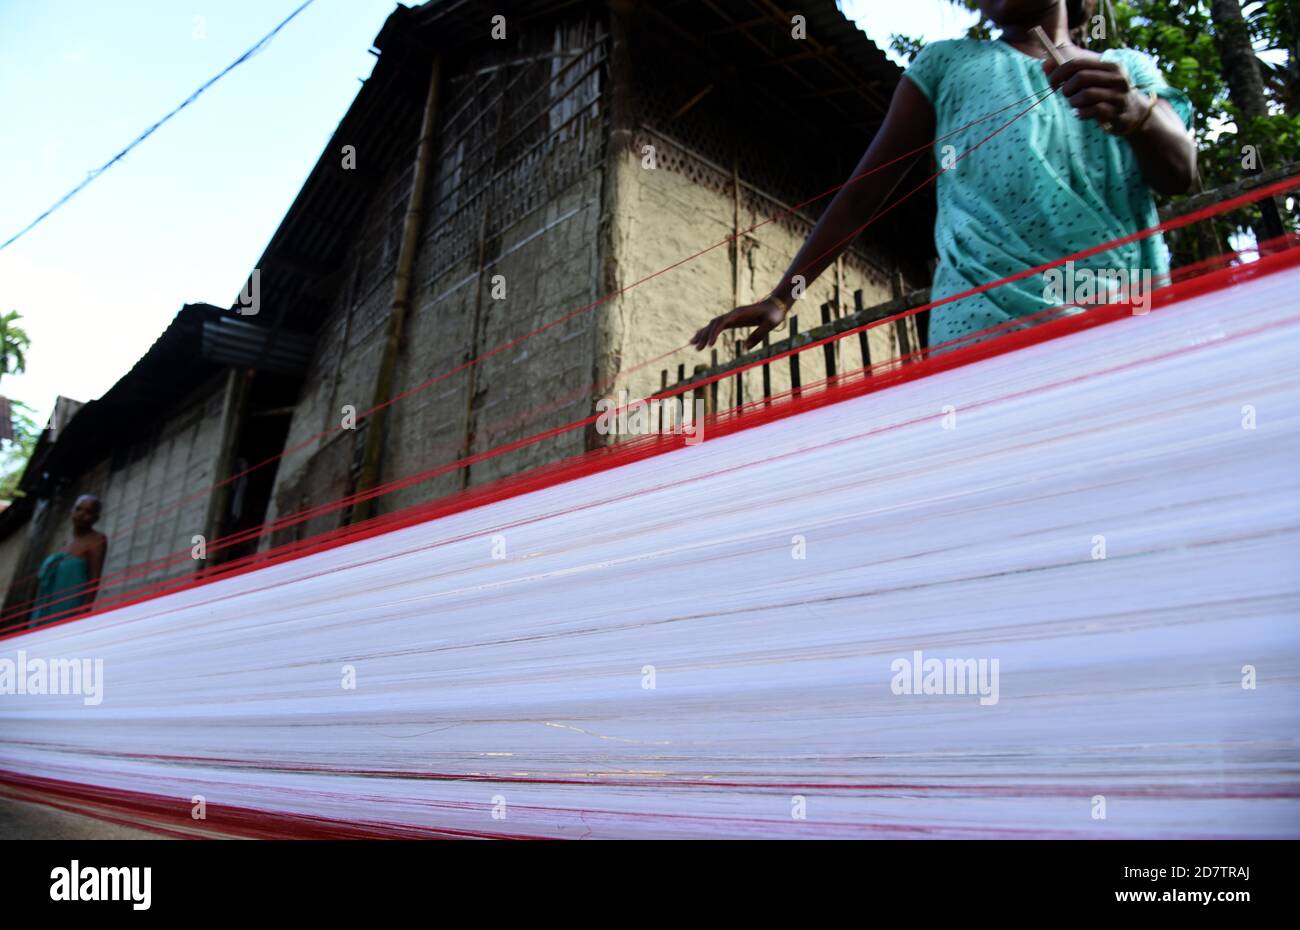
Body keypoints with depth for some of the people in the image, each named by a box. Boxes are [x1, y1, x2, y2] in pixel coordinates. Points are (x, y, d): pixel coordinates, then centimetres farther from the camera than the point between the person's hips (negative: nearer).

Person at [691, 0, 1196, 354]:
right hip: (989, 326, -2)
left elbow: (1180, 171, 3)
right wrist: (781, 295, 1)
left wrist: (1137, 111, -21)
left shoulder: (1129, 68, 20)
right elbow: (864, 190, 10)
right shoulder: (948, 63, 17)